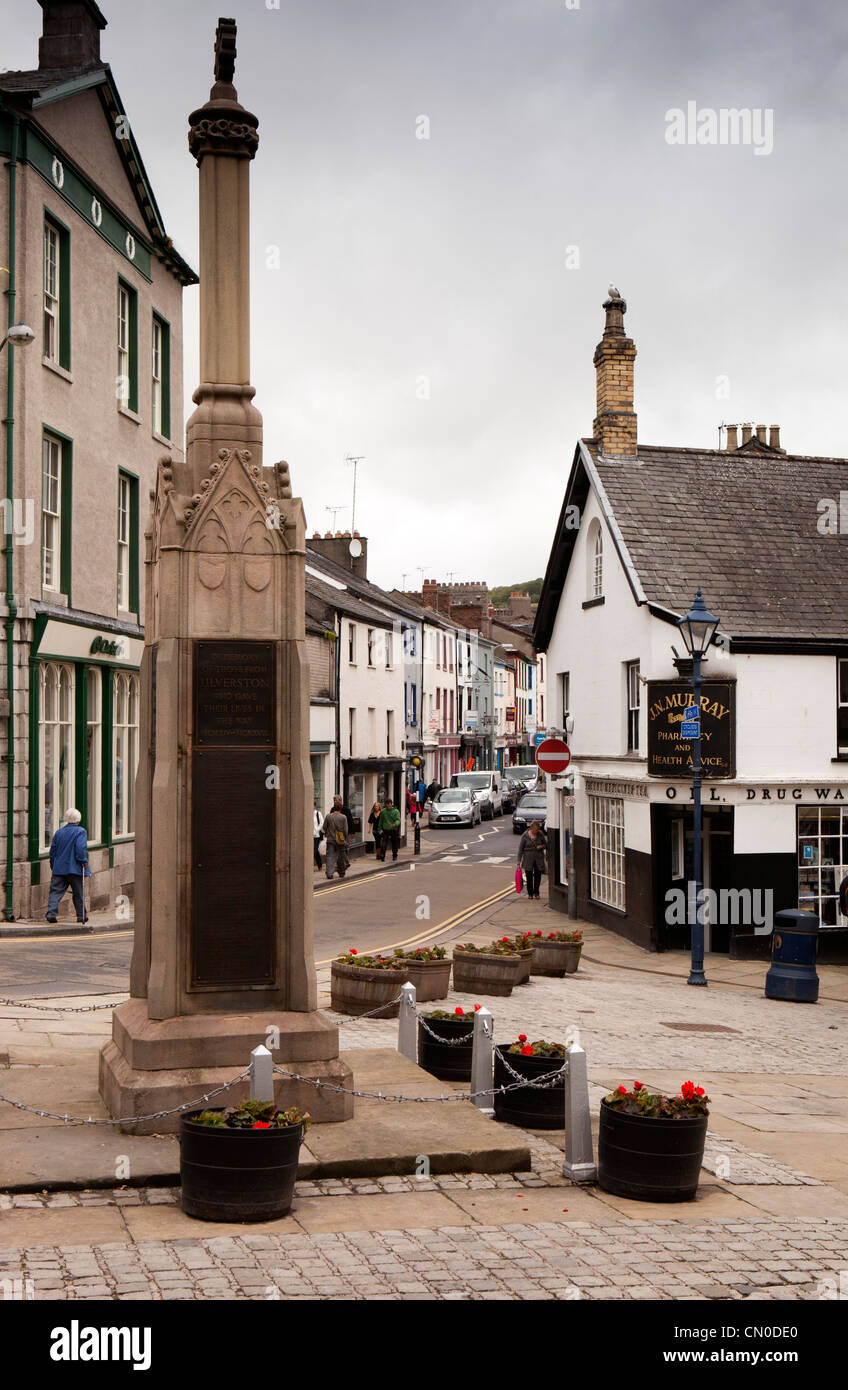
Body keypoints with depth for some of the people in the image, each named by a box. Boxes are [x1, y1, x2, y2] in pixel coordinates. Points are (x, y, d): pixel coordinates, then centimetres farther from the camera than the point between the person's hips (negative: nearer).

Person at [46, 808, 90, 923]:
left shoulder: (59, 832, 11)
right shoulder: (80, 831, -5)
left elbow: (53, 850, 14)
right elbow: (81, 849, -16)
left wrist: (53, 867, 22)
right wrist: (85, 863, -7)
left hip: (59, 868, 4)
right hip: (74, 868, -4)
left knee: (56, 891, 2)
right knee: (78, 893, 8)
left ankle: (51, 913, -13)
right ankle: (81, 915, 14)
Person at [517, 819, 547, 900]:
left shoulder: (540, 834, 1)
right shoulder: (525, 836, -6)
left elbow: (546, 844, 12)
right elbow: (520, 848, -2)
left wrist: (542, 846, -12)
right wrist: (519, 860, -5)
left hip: (539, 859, 2)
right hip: (528, 859, -2)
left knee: (538, 876, 2)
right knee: (529, 876, 1)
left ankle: (536, 892, 17)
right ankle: (530, 893, 15)